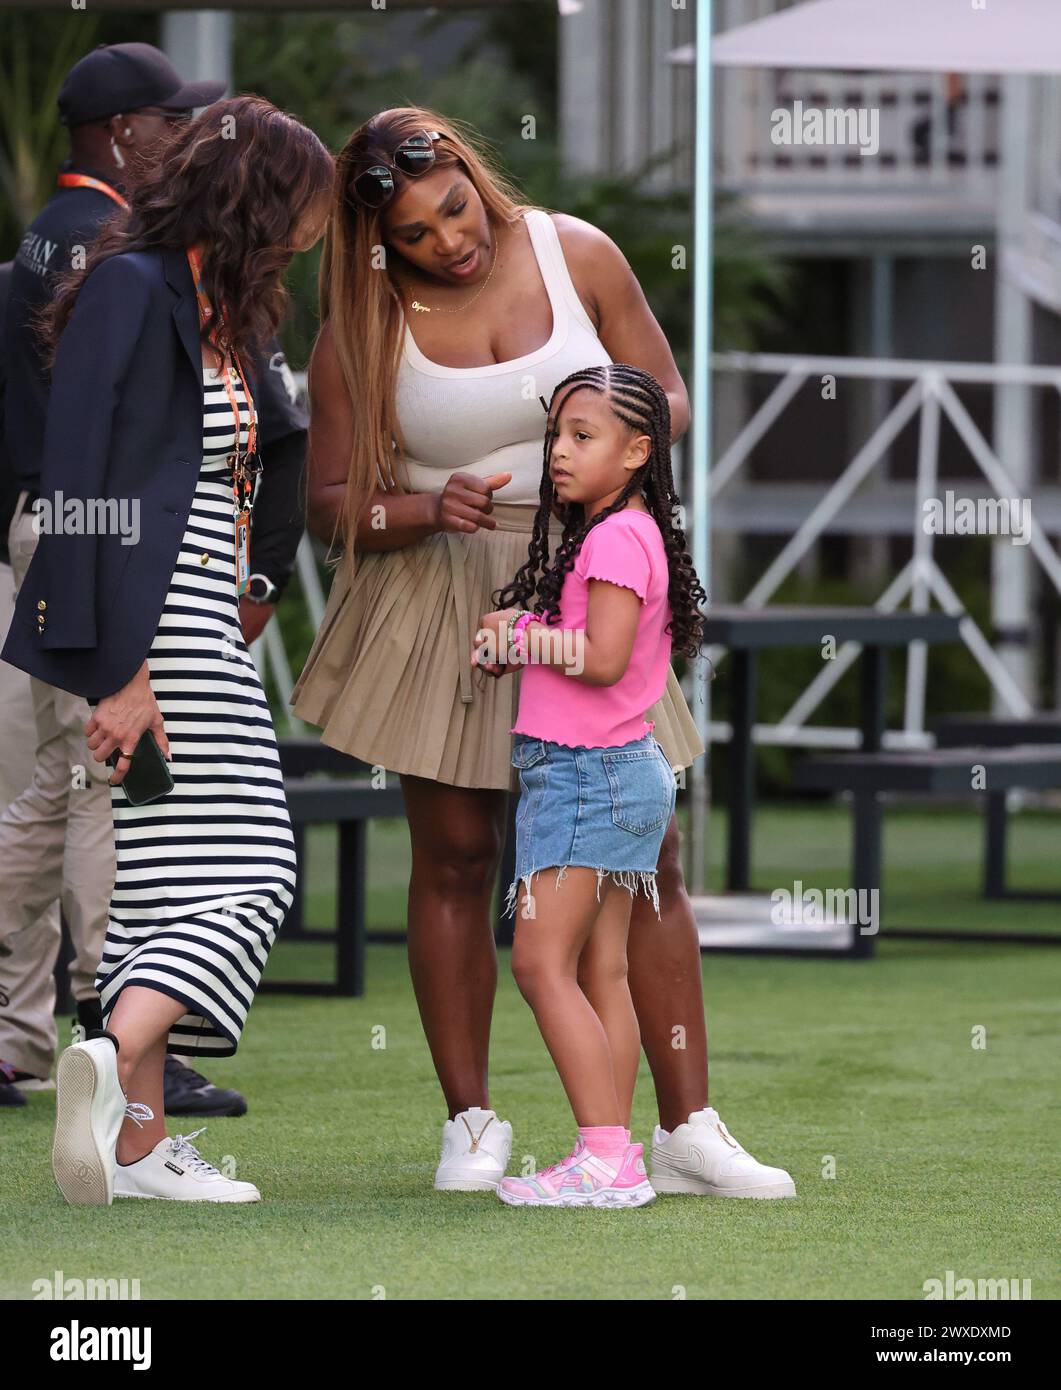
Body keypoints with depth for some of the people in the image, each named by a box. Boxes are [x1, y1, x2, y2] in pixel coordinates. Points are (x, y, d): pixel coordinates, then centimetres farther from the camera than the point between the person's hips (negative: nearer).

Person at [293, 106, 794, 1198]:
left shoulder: (576, 254, -4)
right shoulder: (363, 328, -6)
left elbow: (666, 394, 6)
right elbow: (329, 502, -3)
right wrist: (427, 510, -22)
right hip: (437, 601, -1)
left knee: (646, 853, -3)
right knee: (455, 858, 1)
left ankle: (688, 1123, 2)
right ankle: (470, 1122, 12)